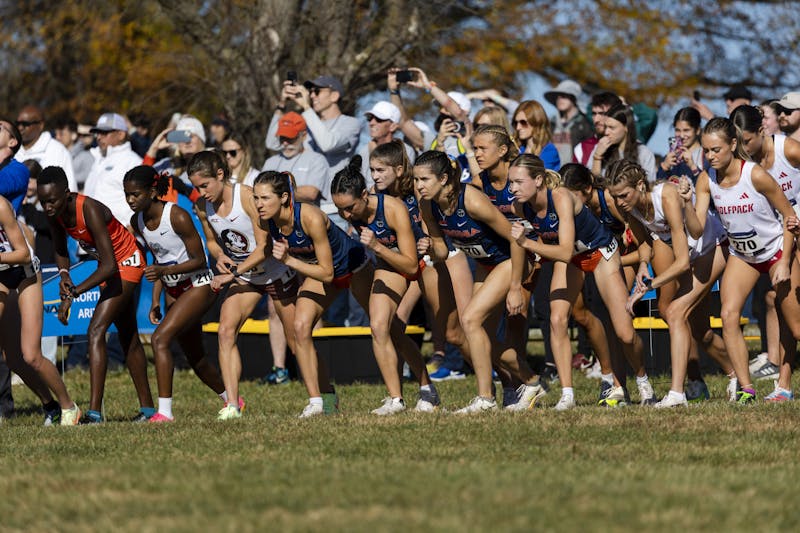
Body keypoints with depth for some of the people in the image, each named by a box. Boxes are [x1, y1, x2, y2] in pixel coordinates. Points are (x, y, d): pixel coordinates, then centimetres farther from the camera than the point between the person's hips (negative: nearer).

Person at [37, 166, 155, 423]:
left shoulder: (90, 210, -35)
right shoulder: (55, 214, -13)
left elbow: (109, 266, -38)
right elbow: (60, 249, 5)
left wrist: (72, 294, -40)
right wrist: (64, 274, -16)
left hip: (126, 263, -9)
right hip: (109, 265, 9)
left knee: (96, 331, -21)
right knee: (128, 338, 17)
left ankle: (94, 412, -27)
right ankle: (147, 407, 29)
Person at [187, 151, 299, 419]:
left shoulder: (248, 197, -26)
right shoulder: (202, 207, -8)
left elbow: (264, 247, -25)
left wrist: (234, 272, -30)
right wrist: (219, 257, -14)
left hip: (277, 273, -5)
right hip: (243, 277, 5)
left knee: (297, 340, 5)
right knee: (225, 332, -18)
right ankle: (232, 404, -21)